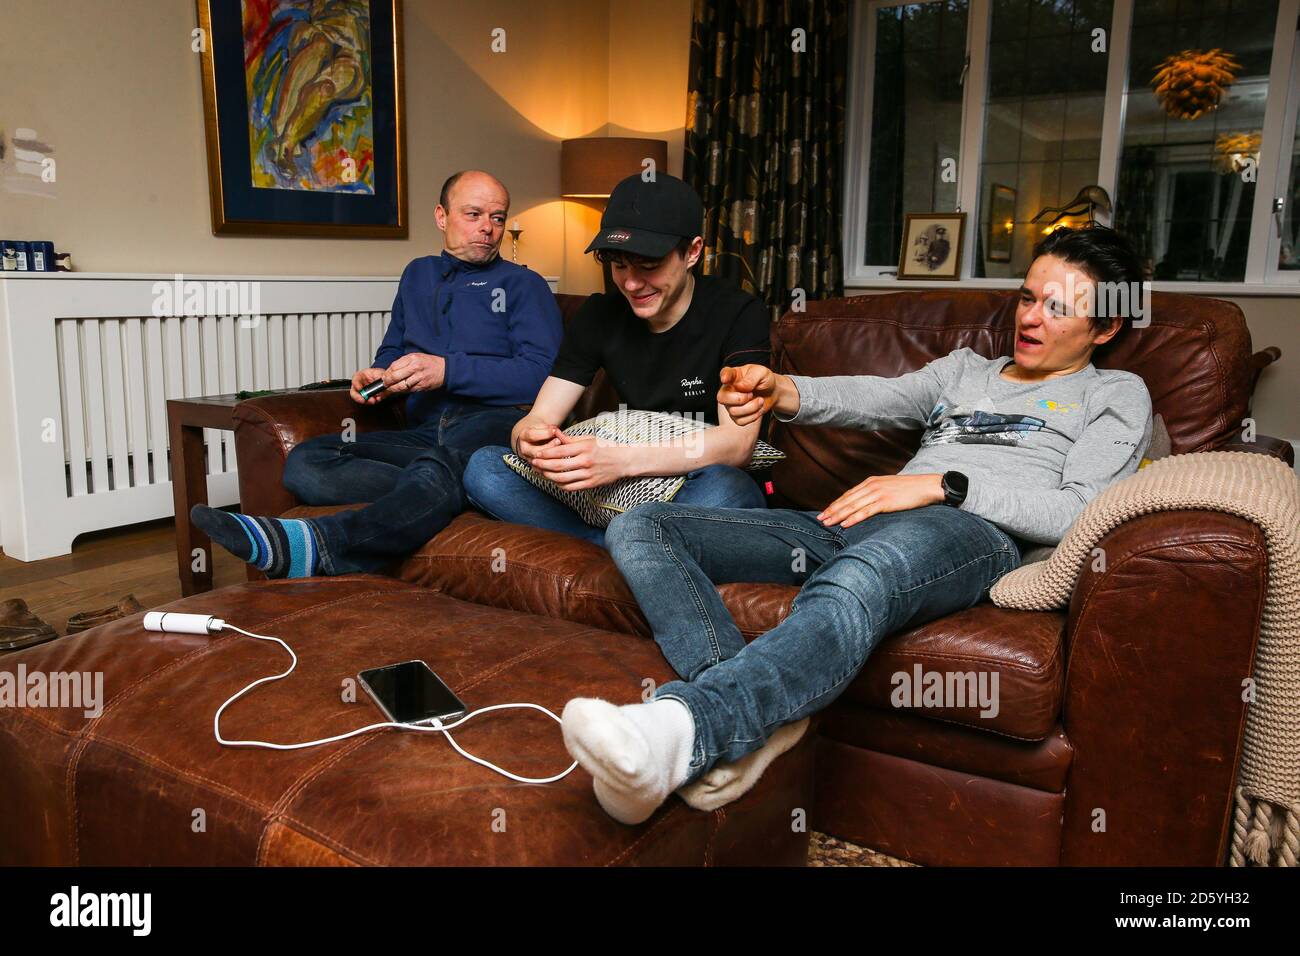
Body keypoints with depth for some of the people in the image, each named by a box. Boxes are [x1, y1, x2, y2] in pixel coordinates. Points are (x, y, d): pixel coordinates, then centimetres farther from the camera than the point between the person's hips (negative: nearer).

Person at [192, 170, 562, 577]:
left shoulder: (524, 284, 13)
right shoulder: (418, 275, 30)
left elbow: (543, 373, -3)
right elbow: (391, 351, 37)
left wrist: (448, 370, -12)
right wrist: (378, 376, 10)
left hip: (497, 420, -6)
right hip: (424, 432, 6)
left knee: (437, 467, -42)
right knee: (305, 463, -19)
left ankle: (314, 544, -59)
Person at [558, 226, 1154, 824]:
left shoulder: (1117, 394, 20)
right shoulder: (966, 367, 34)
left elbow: (1078, 512, 2)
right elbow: (880, 398, 13)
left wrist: (943, 484, -9)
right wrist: (780, 391, -8)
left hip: (977, 532, -5)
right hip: (858, 526, 6)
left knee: (855, 583, -45)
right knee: (639, 528, -13)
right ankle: (754, 721, -35)